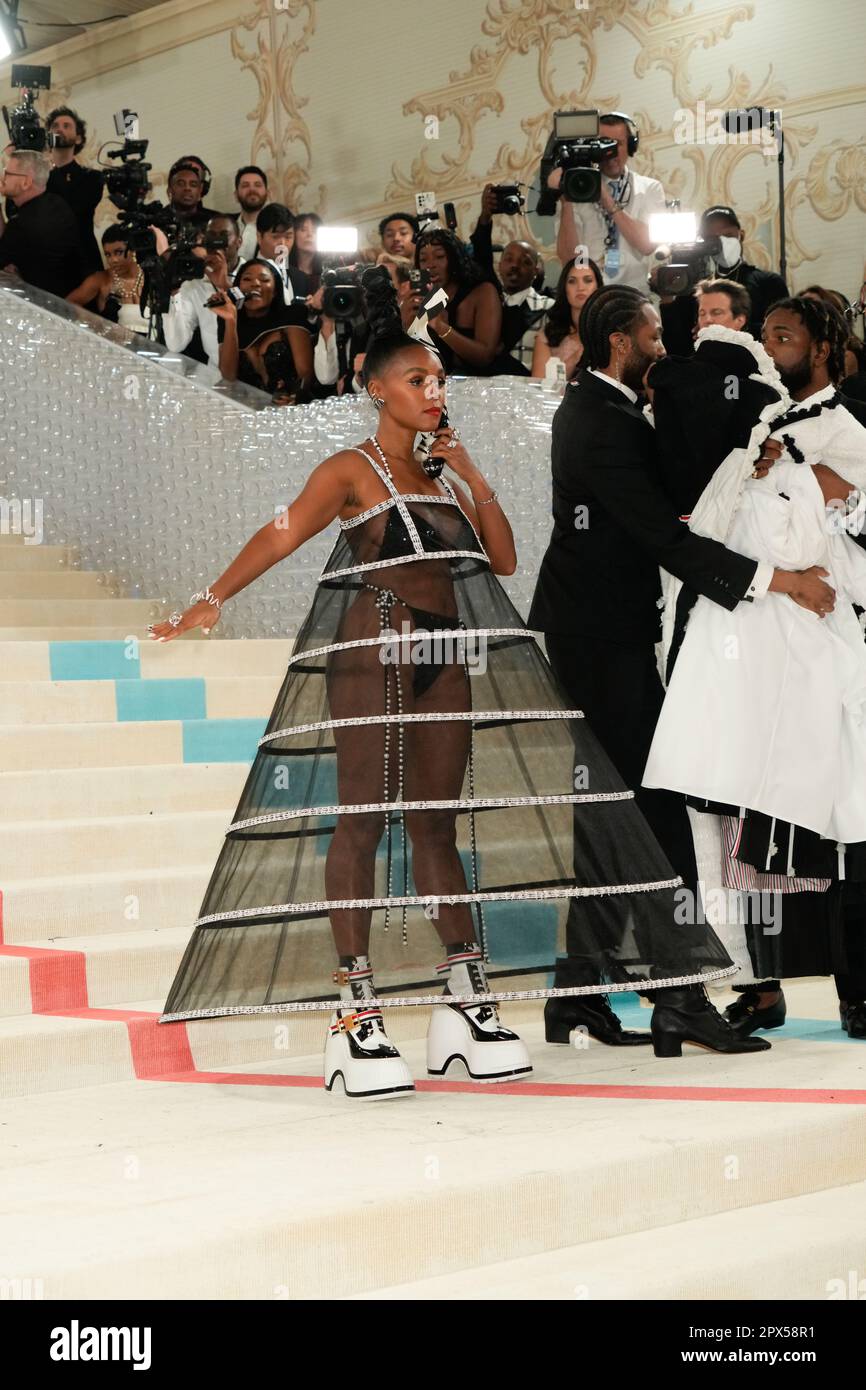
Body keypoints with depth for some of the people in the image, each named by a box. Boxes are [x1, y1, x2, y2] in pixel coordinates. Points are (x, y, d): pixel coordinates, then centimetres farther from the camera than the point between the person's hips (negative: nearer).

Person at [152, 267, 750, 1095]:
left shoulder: (448, 473, 18)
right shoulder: (352, 472, -1)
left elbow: (503, 557, 13)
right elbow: (280, 537, -14)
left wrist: (471, 476, 5)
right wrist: (210, 601, -26)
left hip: (446, 659, 6)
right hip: (370, 654, -6)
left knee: (438, 823, 9)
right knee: (362, 819, -7)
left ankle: (469, 1001, 11)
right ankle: (354, 1012, -8)